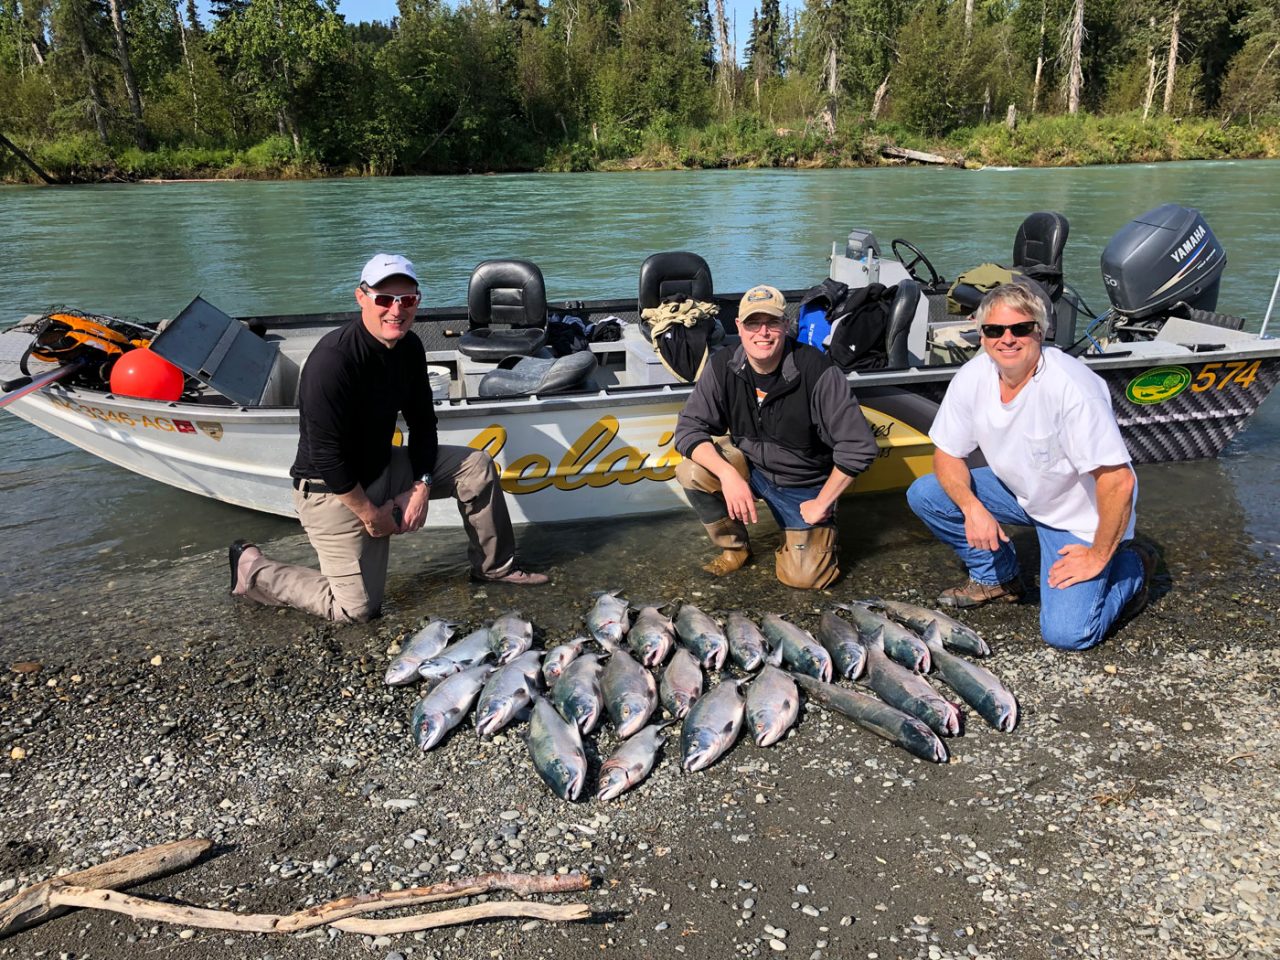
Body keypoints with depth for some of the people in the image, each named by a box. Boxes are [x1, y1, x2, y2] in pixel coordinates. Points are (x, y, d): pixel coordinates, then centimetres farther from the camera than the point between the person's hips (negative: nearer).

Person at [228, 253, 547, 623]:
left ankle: (495, 567, 18)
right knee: (357, 608, -4)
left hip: (382, 467, 8)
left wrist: (421, 485, -3)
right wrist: (369, 513, -18)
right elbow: (325, 455, -27)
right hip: (333, 491, -8)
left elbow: (422, 421, 8)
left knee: (476, 465, 2)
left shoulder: (409, 347, -4)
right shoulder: (333, 359, -29)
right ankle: (252, 569, 14)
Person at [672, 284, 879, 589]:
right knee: (690, 471, -24)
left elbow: (859, 446, -22)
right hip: (748, 464, 3)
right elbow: (689, 428, -14)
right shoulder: (723, 366, -14)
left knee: (803, 578, -12)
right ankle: (734, 546, 2)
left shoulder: (817, 371, -25)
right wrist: (727, 473, -31)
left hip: (805, 485, -3)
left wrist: (822, 503, -16)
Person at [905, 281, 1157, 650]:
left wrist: (1098, 557, -22)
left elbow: (1118, 482, -30)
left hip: (1078, 513, -6)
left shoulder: (1072, 387, -32)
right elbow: (947, 454, -5)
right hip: (1019, 491, 6)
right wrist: (972, 507, -22)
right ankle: (996, 577, 10)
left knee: (1065, 632, -17)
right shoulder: (972, 377, -15)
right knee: (924, 494, -11)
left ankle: (1132, 565, 13)